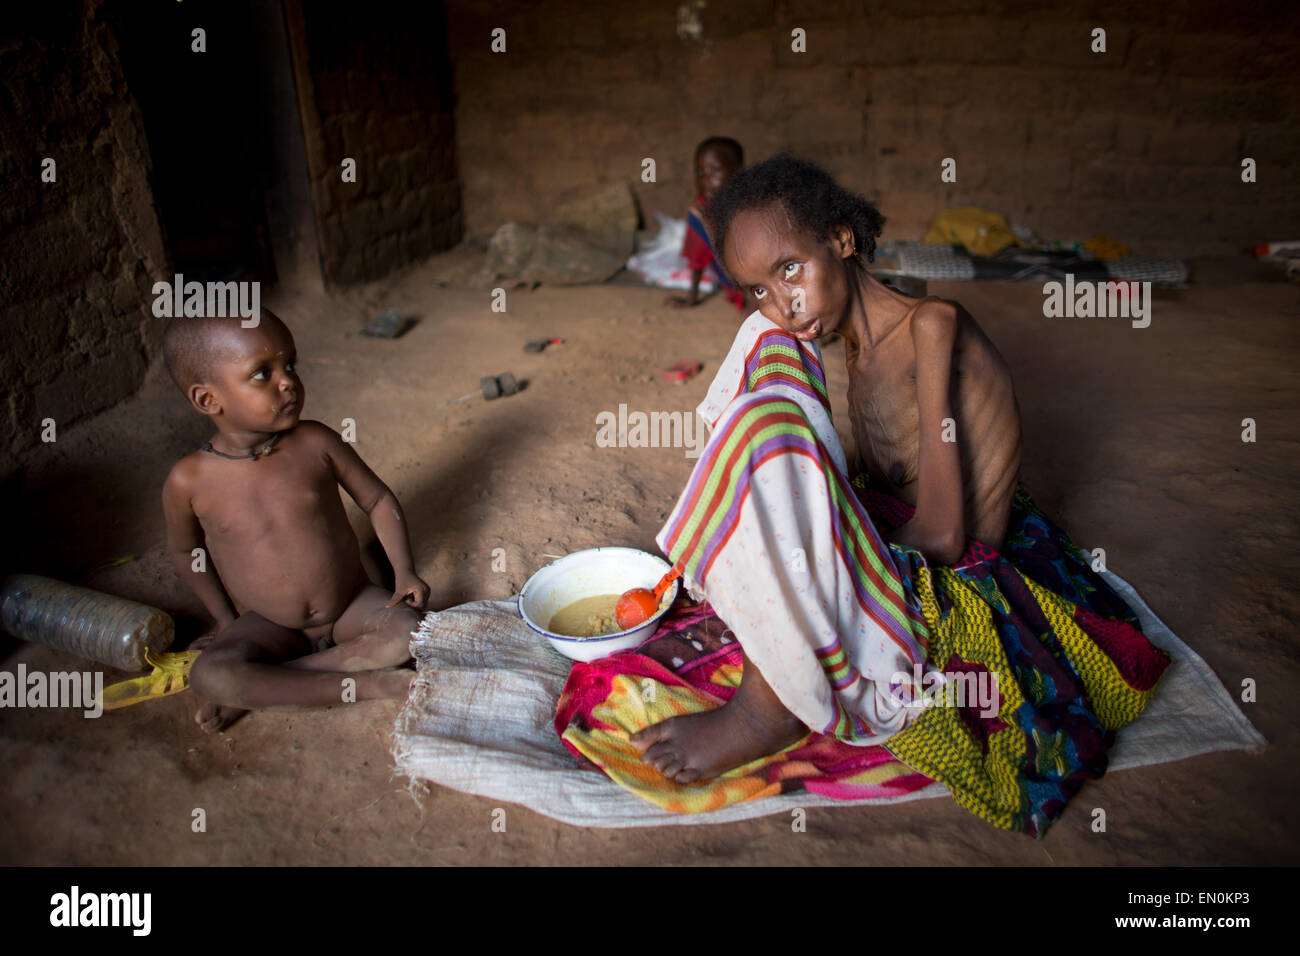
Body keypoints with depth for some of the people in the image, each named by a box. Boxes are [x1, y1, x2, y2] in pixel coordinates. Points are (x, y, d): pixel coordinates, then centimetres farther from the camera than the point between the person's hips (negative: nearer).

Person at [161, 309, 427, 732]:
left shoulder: (315, 443, -14)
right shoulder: (188, 481, -13)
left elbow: (378, 499, -2)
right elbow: (185, 552, 6)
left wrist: (405, 572, -11)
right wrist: (227, 621, 4)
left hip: (353, 606, 1)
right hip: (268, 625, -1)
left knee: (411, 630, -26)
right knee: (207, 676, -27)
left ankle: (258, 687, -16)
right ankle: (365, 683, -21)